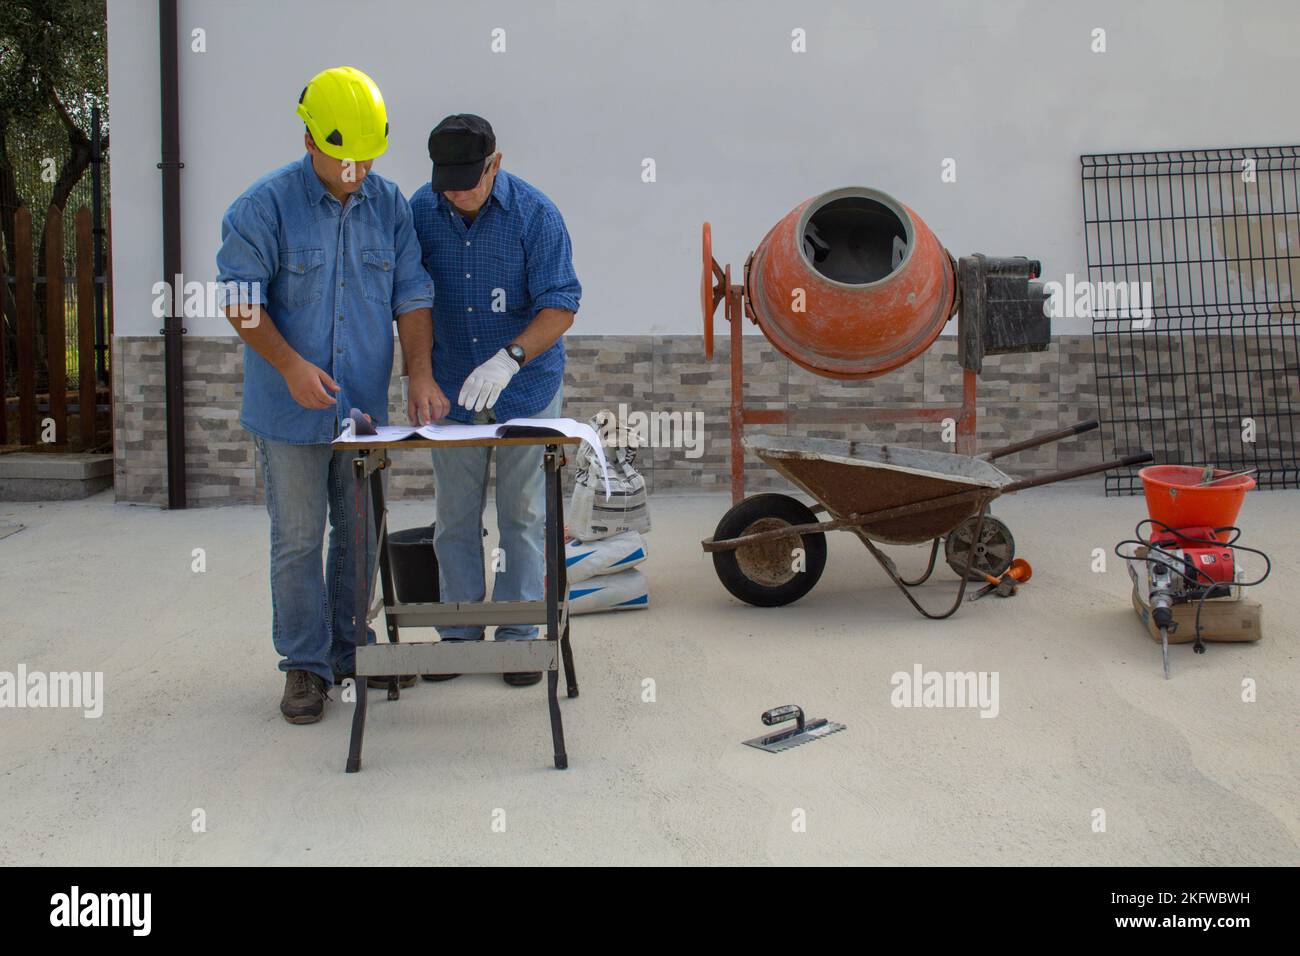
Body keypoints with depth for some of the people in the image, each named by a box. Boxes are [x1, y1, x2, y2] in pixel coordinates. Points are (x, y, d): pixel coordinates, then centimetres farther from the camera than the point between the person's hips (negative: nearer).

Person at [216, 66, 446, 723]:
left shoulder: (388, 205, 4)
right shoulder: (266, 205, -8)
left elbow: (412, 295, 4)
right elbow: (241, 300, -8)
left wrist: (420, 373, -7)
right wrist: (291, 366, -18)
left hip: (366, 406, 4)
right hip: (290, 410, -4)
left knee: (361, 534, 12)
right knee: (298, 539, 2)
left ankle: (351, 649, 27)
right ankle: (305, 663, 14)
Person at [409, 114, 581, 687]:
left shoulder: (534, 214, -11)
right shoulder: (421, 210, -2)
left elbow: (560, 305, -14)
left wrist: (509, 358, -28)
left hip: (526, 390, -3)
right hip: (452, 391, 3)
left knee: (523, 517, 4)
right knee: (455, 518, 8)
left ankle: (519, 634, 15)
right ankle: (459, 633, 20)